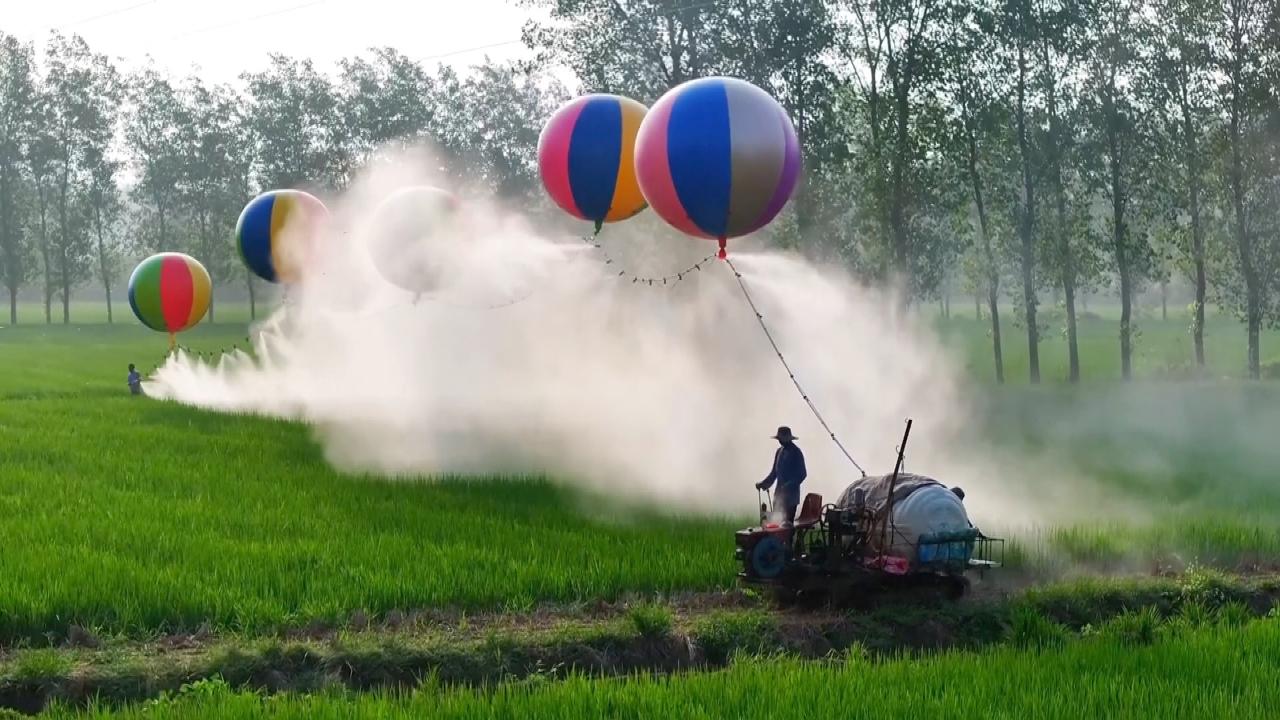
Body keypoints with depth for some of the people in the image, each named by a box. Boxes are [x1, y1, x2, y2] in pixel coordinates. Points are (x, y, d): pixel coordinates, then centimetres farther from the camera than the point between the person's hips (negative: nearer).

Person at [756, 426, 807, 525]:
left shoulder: (796, 453, -8)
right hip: (779, 493, 7)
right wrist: (764, 483, 6)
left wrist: (789, 485, -22)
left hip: (791, 494, -7)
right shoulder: (779, 451, 13)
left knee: (787, 523, -9)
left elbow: (802, 474, -11)